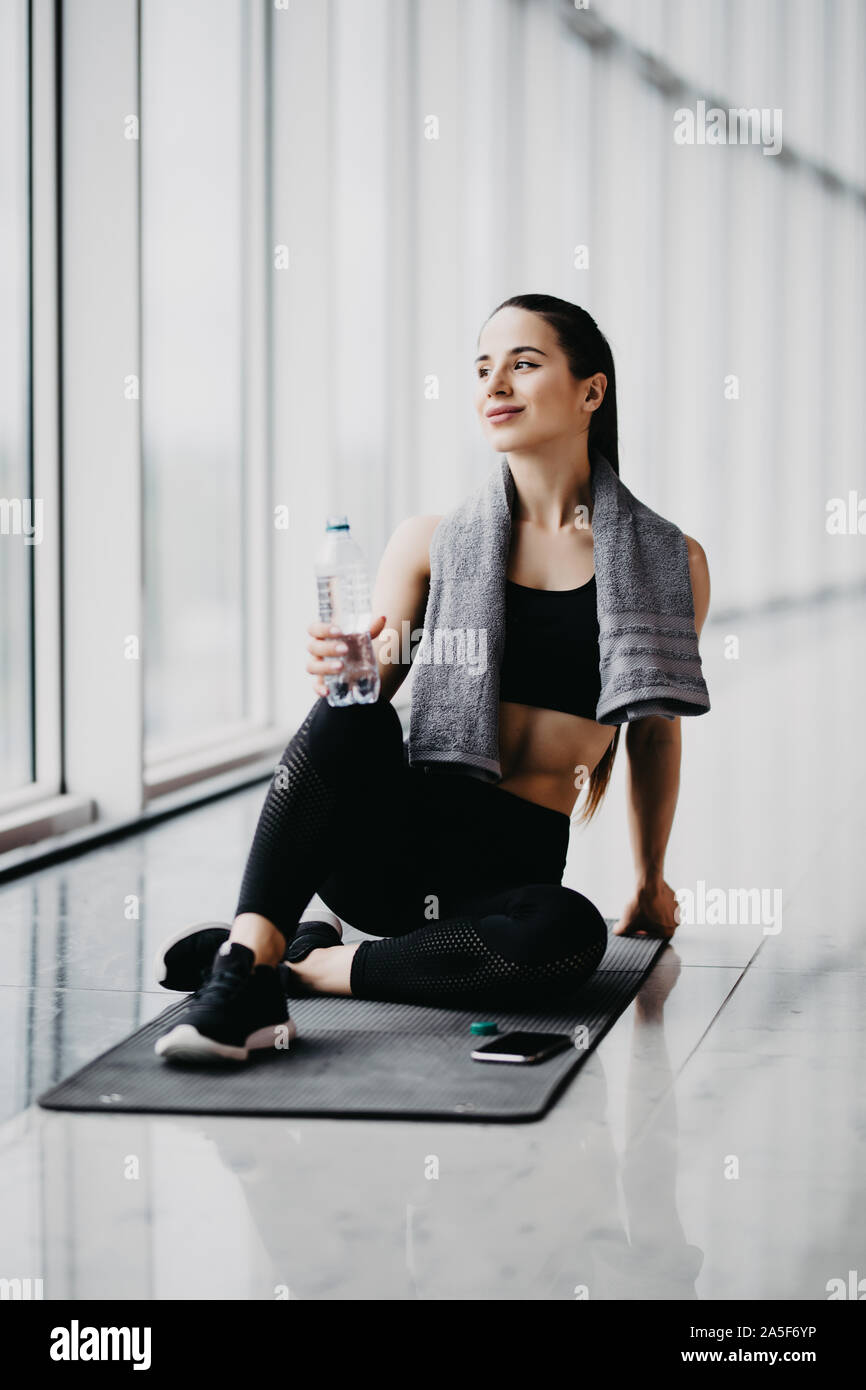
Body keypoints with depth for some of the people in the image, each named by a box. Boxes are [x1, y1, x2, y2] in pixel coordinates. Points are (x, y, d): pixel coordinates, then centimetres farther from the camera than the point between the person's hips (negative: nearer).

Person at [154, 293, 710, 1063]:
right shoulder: (431, 543, 6)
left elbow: (656, 732, 16)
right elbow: (374, 688, 2)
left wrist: (651, 881, 24)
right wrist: (344, 672, -23)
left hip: (509, 865, 0)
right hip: (386, 843, 0)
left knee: (568, 935, -36)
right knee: (348, 714, -32)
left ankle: (303, 963, -18)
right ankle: (246, 973, -33)